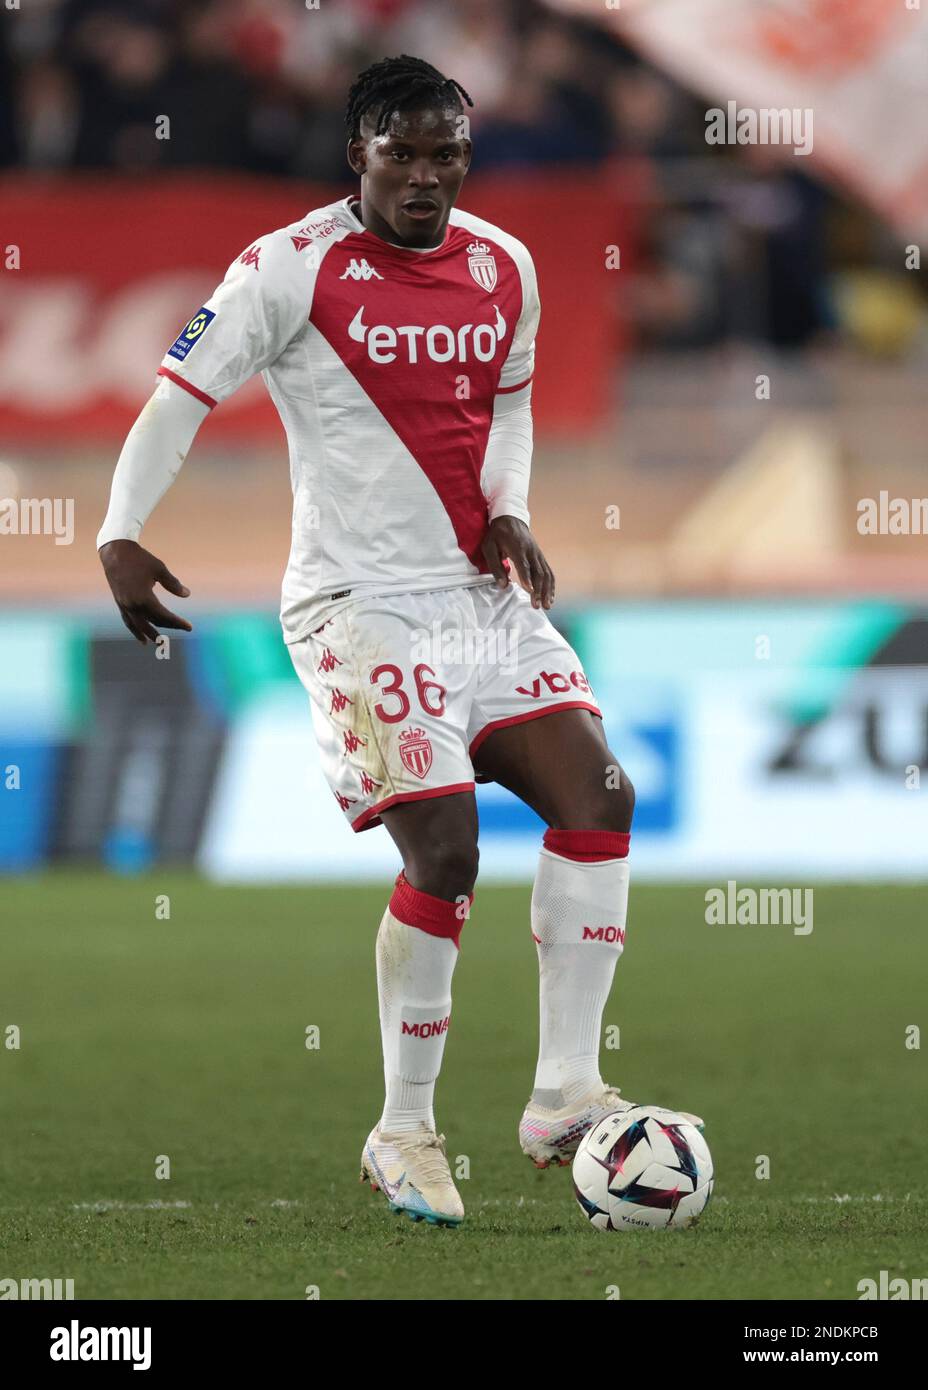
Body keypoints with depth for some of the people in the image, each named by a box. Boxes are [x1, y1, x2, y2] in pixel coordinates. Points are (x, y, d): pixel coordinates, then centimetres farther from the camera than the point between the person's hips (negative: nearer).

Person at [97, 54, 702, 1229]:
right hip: (360, 603, -6)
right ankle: (403, 1134, 0)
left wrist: (509, 510, 5)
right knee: (443, 852, -16)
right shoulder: (291, 269, -8)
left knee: (597, 792, -9)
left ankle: (564, 1095, -3)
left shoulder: (504, 268, 9)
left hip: (482, 594, 6)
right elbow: (180, 396, -6)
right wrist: (121, 532, -19)